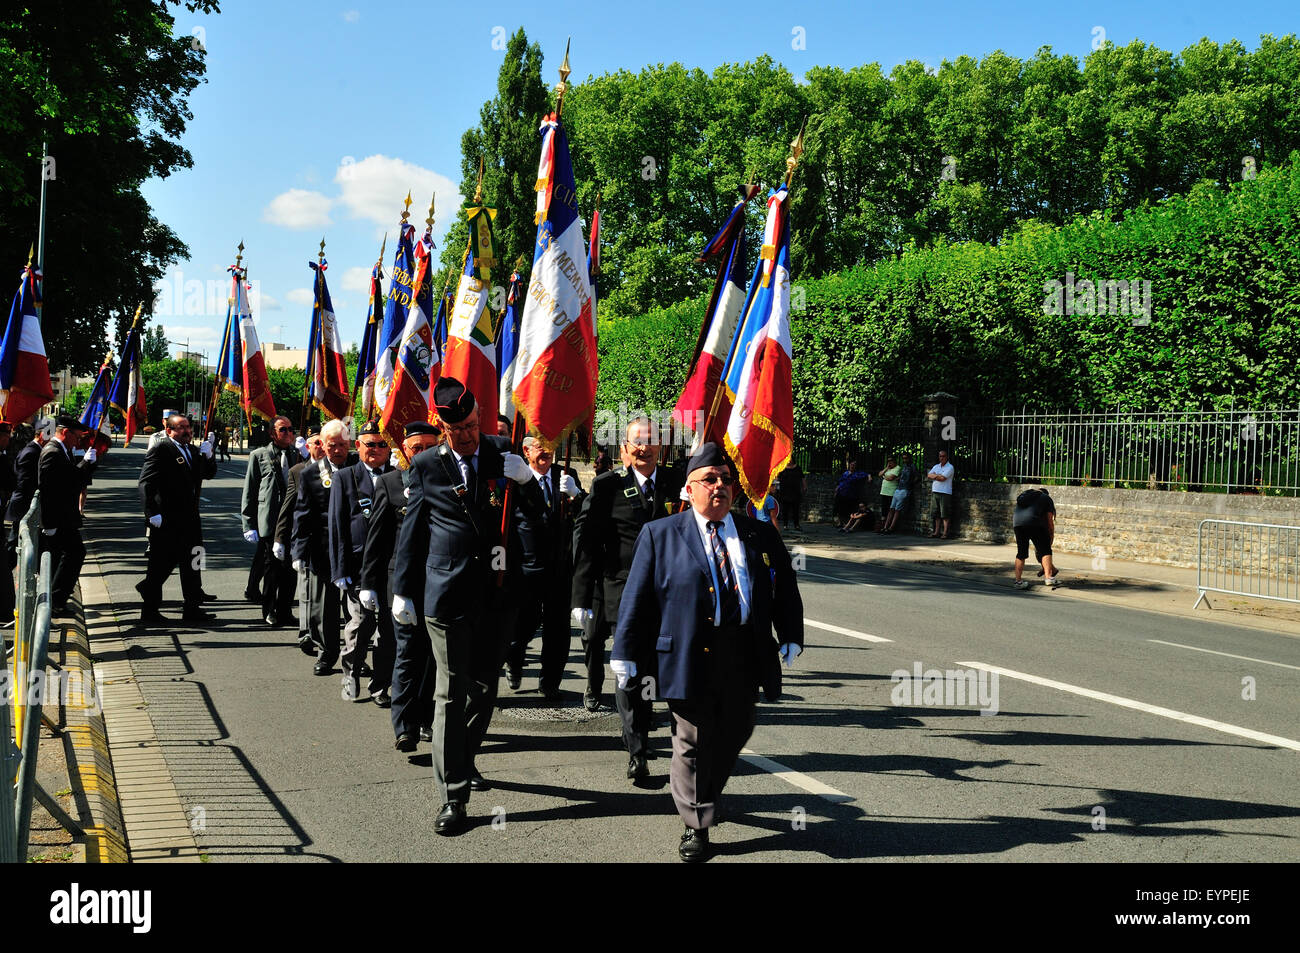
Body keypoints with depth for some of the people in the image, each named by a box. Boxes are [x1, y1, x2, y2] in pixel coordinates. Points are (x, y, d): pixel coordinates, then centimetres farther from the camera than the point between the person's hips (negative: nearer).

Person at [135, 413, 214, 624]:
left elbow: (209, 474, 18)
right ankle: (149, 611, 12)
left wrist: (208, 456, -2)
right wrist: (152, 513, -21)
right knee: (161, 565, 1)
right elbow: (146, 483, -15)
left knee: (191, 563, 12)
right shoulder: (160, 451, -10)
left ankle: (192, 608, 21)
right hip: (166, 521, -7)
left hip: (189, 519, 8)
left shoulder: (192, 452, 14)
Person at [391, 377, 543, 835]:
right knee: (451, 694, -2)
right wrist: (402, 591, 5)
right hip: (449, 592, -3)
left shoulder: (501, 452, 4)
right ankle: (453, 795, 2)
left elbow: (537, 511, 9)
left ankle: (465, 759, 38)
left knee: (485, 685, 16)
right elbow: (412, 531, 5)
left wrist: (526, 479, -12)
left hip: (499, 592, 3)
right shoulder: (427, 465, -1)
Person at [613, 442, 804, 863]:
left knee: (733, 735, 15)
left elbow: (787, 591, 15)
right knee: (692, 743, 2)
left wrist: (791, 638, 7)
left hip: (746, 657, 3)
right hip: (690, 657, -3)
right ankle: (697, 825, 14)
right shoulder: (660, 535, 2)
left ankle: (707, 794, 41)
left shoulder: (761, 536, 10)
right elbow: (637, 597, 1)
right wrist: (625, 652, -2)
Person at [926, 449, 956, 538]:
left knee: (945, 514, -7)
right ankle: (936, 532, 8)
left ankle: (945, 532, -5)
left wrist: (934, 476, 2)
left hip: (945, 493, -6)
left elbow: (943, 478, -14)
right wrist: (938, 476, -6)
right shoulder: (936, 466, 19)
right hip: (935, 492, 6)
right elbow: (928, 476, 8)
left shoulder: (950, 467, -3)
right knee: (936, 514, 5)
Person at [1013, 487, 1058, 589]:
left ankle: (1018, 581, 11)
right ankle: (1048, 577, -9)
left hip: (1017, 523, 5)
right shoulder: (1046, 498, 21)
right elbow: (1050, 520, 15)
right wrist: (1051, 538, 23)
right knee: (1045, 550, 3)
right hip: (1034, 523, -4)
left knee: (1021, 553, 12)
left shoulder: (1024, 495, 34)